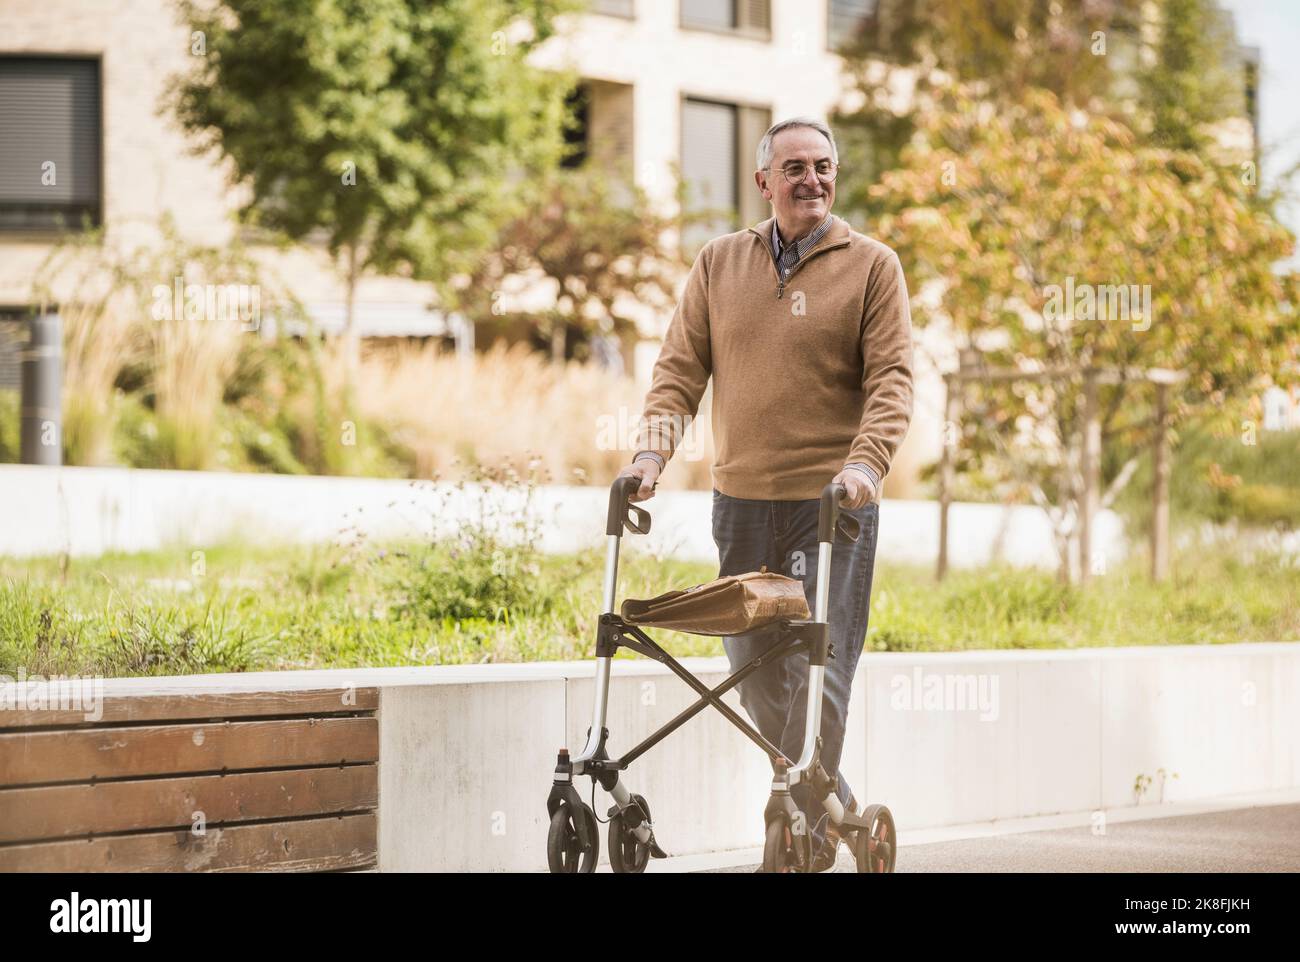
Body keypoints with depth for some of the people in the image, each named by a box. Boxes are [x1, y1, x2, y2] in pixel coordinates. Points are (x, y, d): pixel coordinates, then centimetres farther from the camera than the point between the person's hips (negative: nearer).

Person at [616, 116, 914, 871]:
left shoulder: (871, 265, 1)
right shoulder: (719, 264, 11)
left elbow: (892, 379, -6)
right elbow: (681, 366, 11)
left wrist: (865, 463, -21)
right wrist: (654, 450, -4)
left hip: (831, 505, -4)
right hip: (741, 503, 4)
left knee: (818, 676, -8)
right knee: (757, 677, 8)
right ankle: (837, 807, 27)